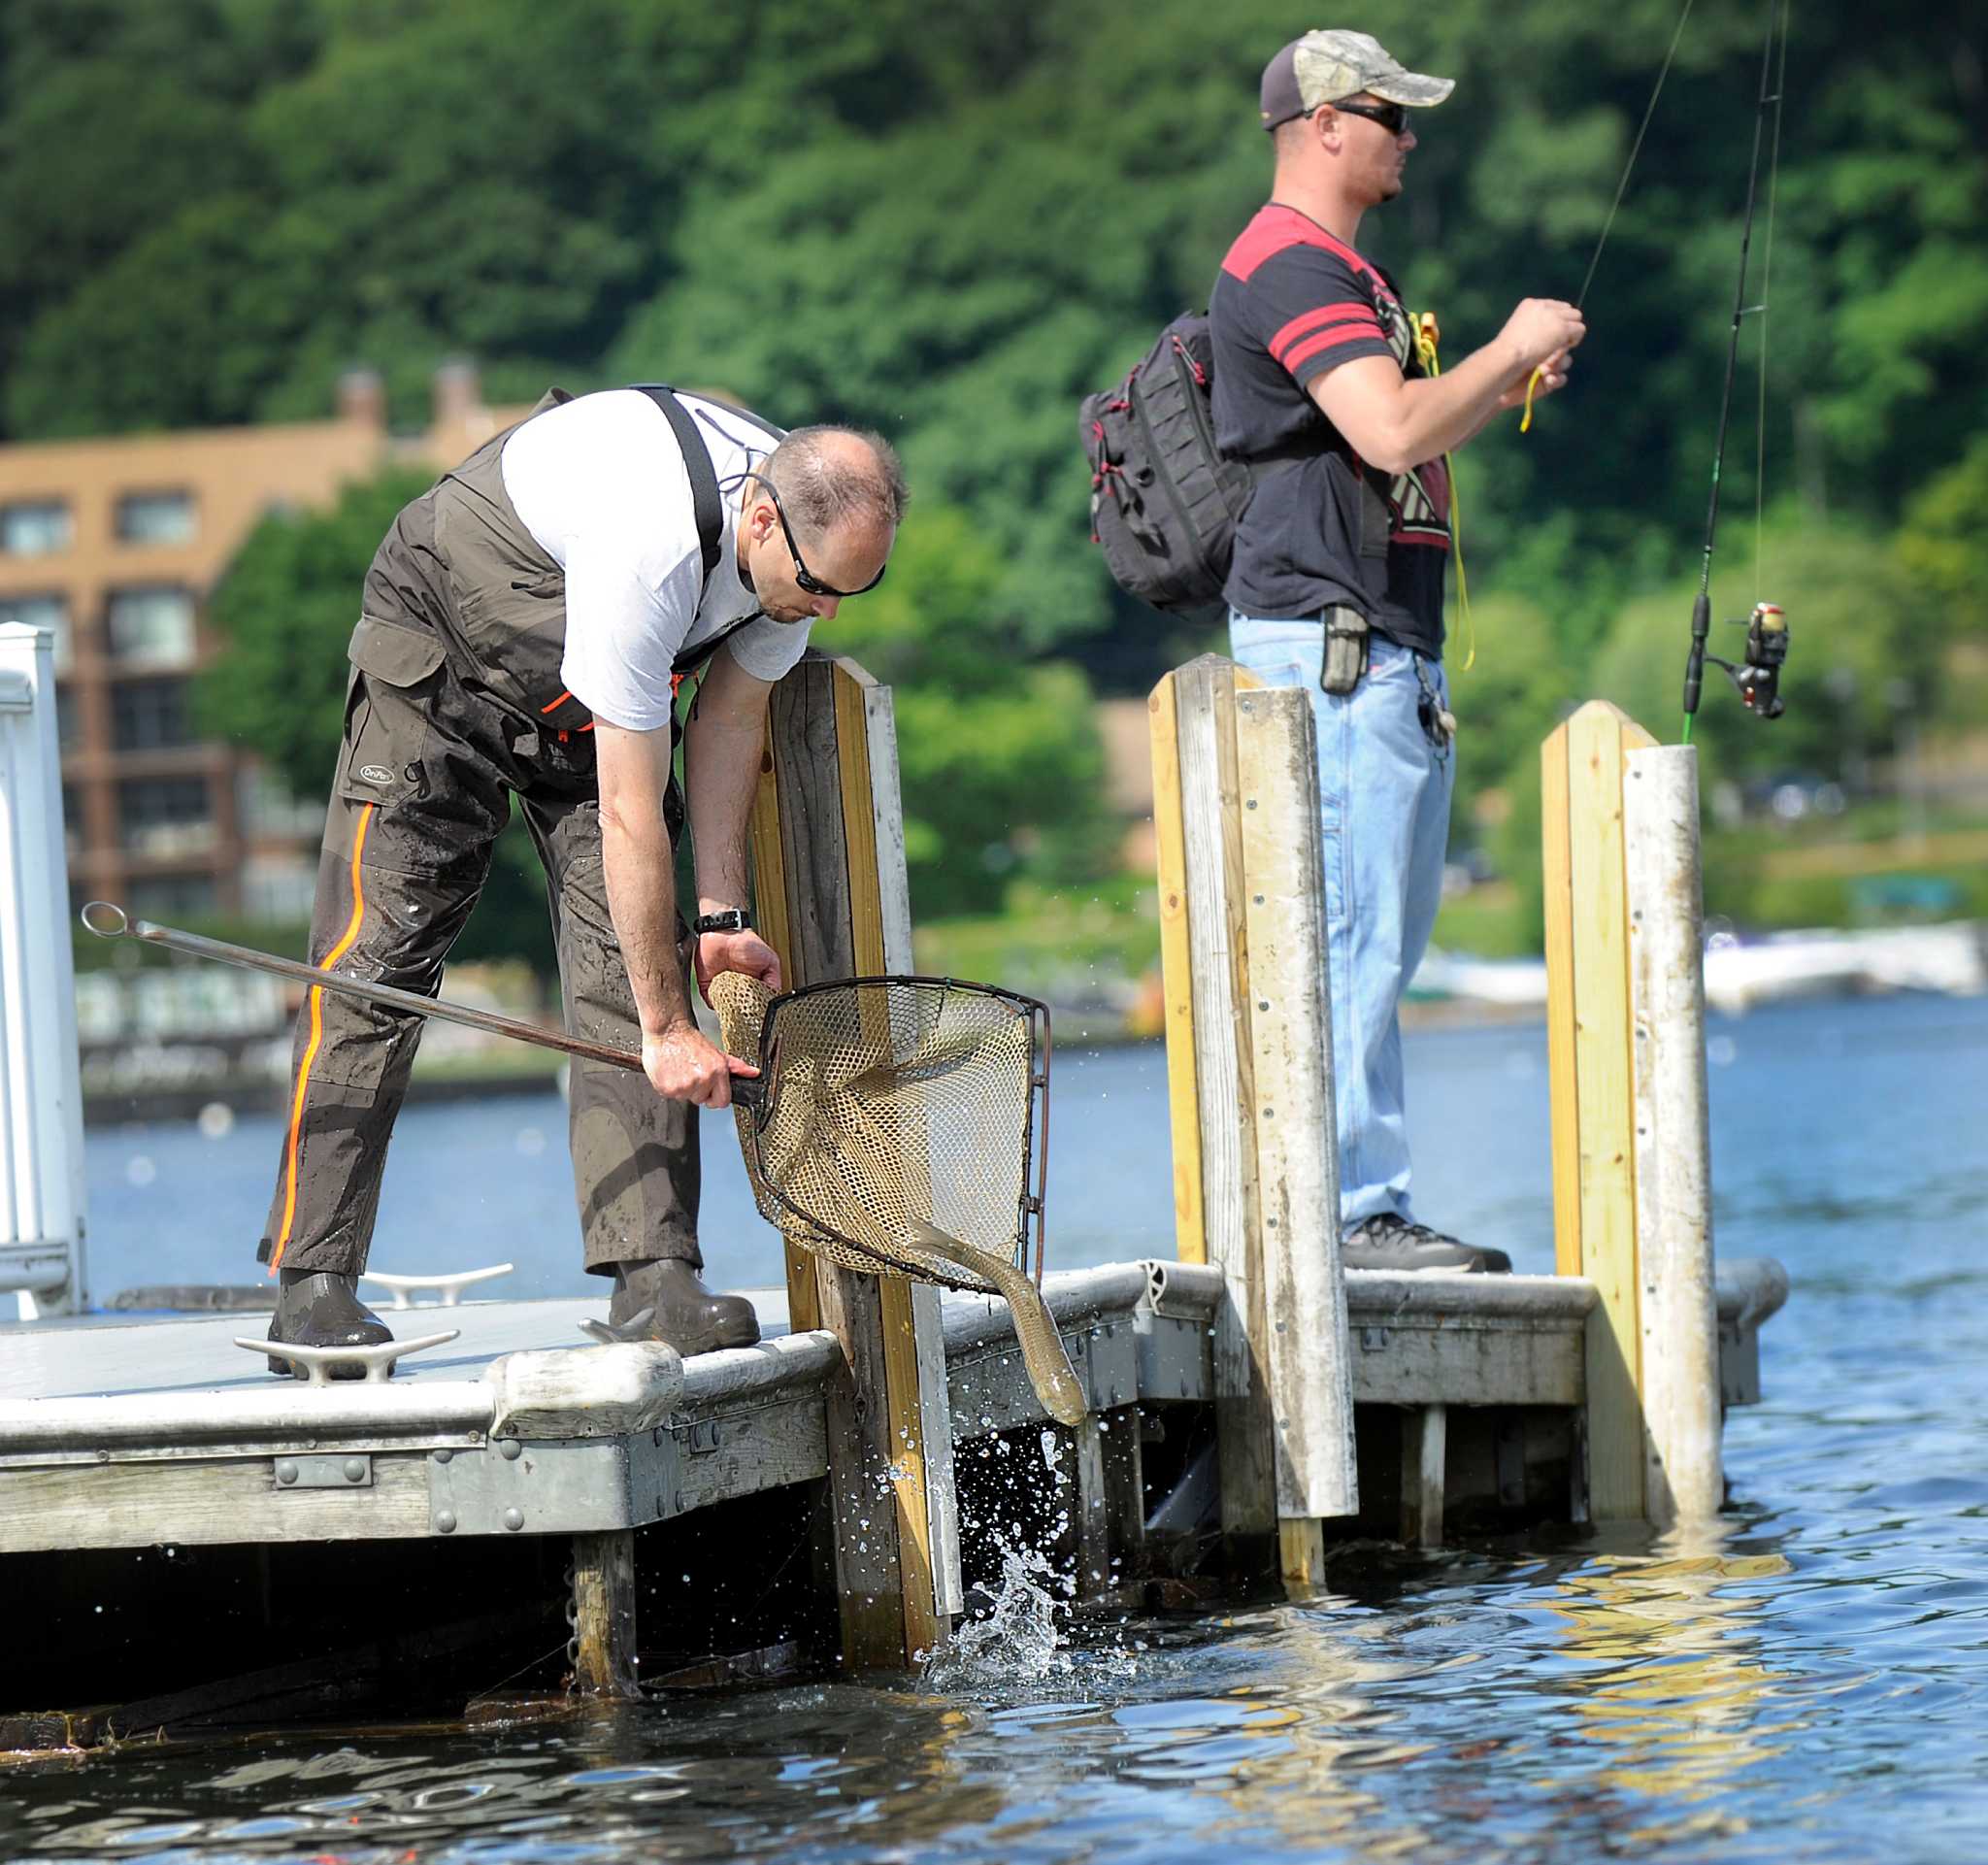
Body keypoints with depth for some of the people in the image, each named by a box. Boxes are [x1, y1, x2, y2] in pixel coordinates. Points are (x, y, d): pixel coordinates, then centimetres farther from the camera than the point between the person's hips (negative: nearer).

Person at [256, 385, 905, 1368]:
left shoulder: (807, 531, -19)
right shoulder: (651, 546, -42)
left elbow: (729, 715, -5)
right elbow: (632, 816, -38)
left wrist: (720, 915, -11)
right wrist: (669, 1030, -34)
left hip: (593, 697, 6)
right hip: (439, 655, -6)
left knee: (628, 959, -10)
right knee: (379, 957, -12)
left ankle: (652, 1275, -15)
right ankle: (312, 1287, -9)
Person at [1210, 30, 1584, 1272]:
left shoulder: (1342, 270, 22)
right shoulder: (1291, 264, -13)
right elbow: (1391, 434, -24)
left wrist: (1504, 386, 14)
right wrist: (1511, 351, -11)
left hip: (1390, 647, 11)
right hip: (1326, 643, -11)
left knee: (1381, 940, 11)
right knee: (1348, 938, -11)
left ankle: (1356, 1207, 14)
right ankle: (1358, 1214, -10)